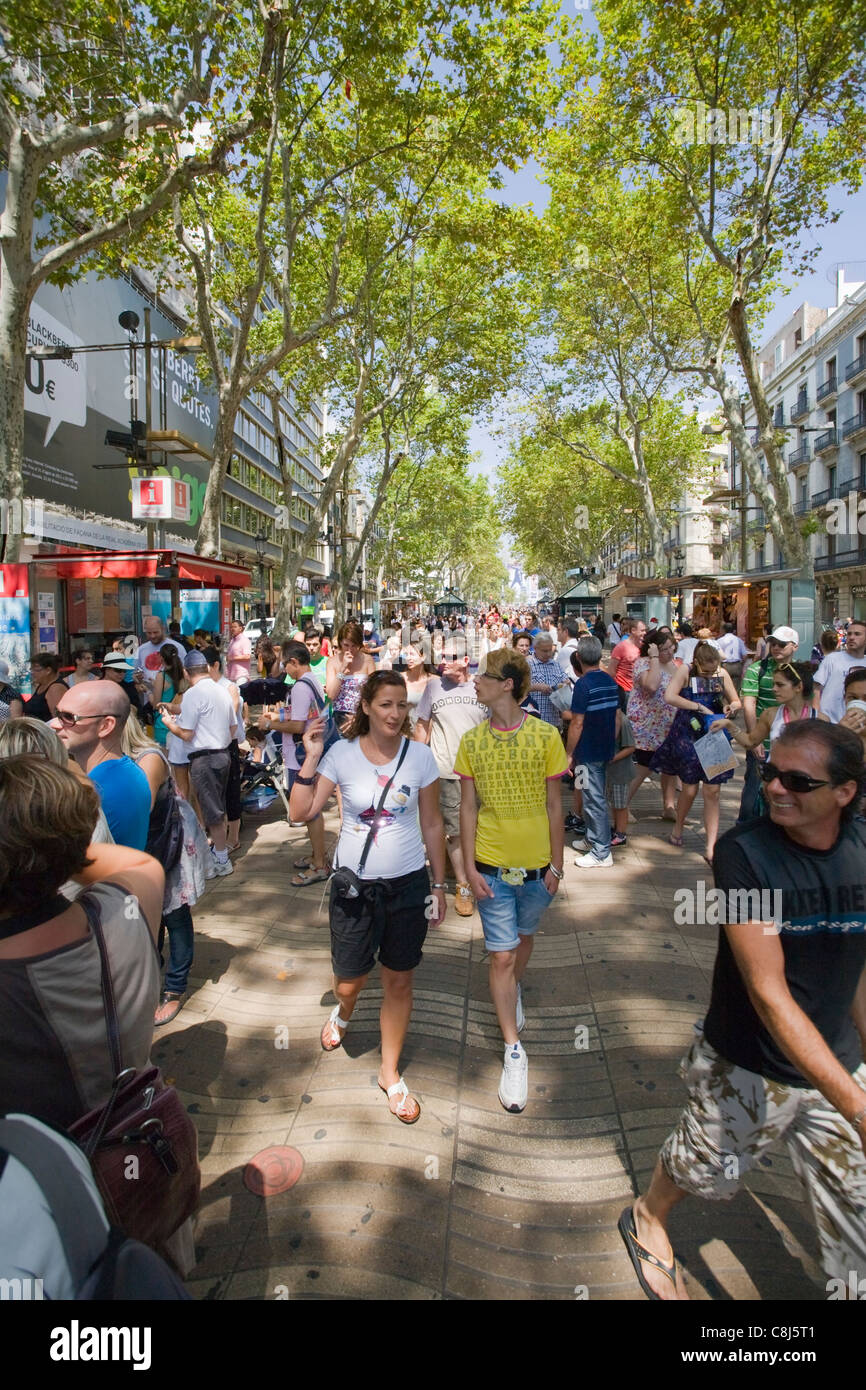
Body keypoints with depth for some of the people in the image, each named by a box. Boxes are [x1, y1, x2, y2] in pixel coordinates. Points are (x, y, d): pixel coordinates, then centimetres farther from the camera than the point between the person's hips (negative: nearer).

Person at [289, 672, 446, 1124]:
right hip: (354, 884, 0)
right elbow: (301, 813, -10)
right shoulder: (341, 753, -8)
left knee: (398, 981, 12)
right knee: (349, 982, 10)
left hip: (408, 883, 1)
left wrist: (438, 885, 4)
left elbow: (432, 825, 2)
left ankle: (390, 1072, 34)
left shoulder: (420, 756, -6)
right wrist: (310, 759, -19)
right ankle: (343, 1013, 49)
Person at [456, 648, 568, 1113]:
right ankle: (514, 1052, 15)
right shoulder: (471, 740, -5)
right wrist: (469, 867, -5)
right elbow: (468, 807, -2)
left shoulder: (545, 736, -10)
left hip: (537, 865, 0)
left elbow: (554, 806, -4)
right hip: (492, 866, 0)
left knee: (523, 937, 22)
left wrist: (557, 864, -2)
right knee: (501, 955, 2)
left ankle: (514, 990, 53)